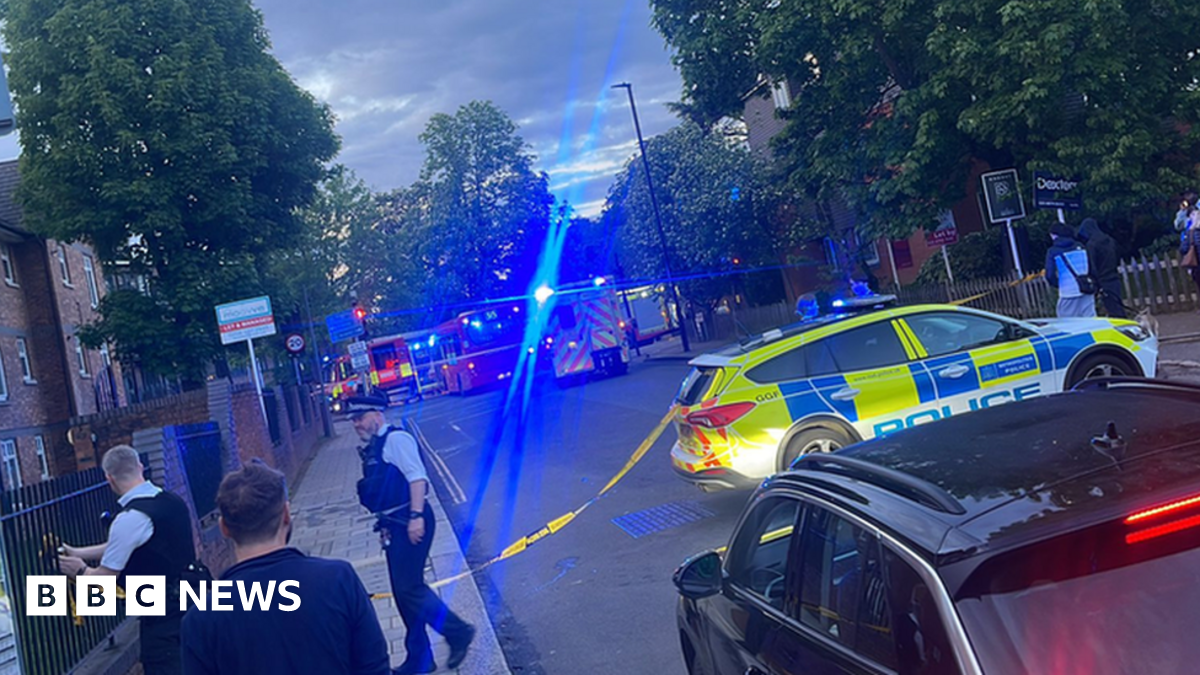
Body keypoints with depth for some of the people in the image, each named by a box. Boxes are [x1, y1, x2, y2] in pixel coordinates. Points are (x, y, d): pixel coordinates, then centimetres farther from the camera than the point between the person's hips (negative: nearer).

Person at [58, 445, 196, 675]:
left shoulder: (129, 518, -18)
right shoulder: (174, 501, 6)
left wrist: (80, 570, 10)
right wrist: (76, 552, 21)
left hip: (160, 615, -8)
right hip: (189, 602, 8)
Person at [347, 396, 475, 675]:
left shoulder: (395, 439, -11)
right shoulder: (373, 449, 16)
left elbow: (417, 476, -21)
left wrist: (416, 516, -28)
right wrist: (385, 525, 18)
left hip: (410, 523, -10)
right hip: (395, 526, 10)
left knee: (409, 588, -10)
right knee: (404, 592, 13)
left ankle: (458, 632, 6)